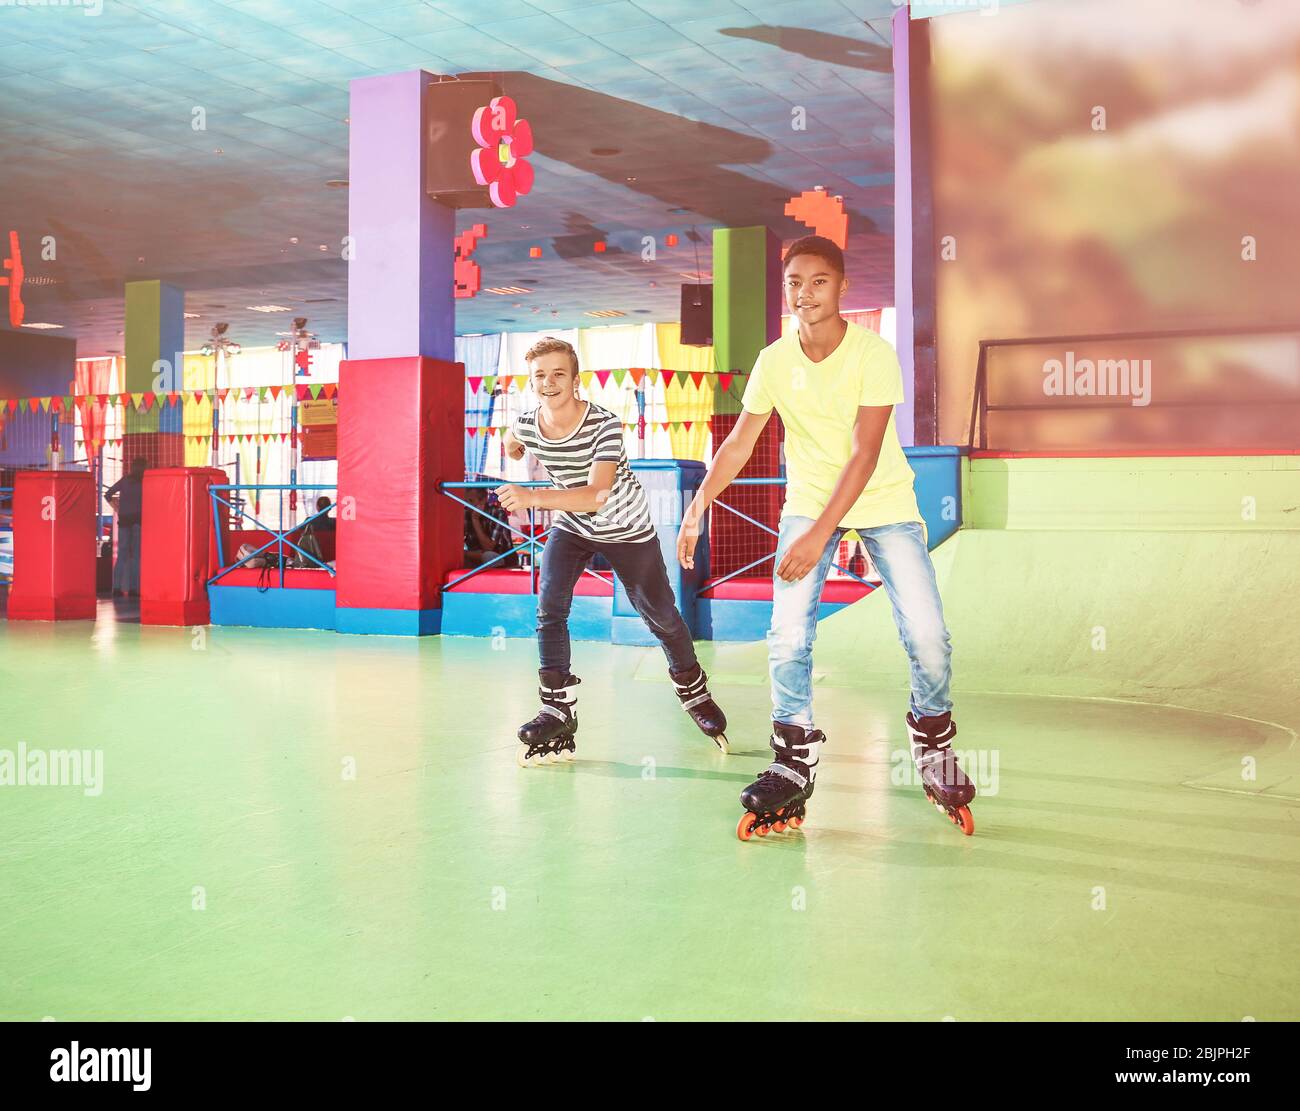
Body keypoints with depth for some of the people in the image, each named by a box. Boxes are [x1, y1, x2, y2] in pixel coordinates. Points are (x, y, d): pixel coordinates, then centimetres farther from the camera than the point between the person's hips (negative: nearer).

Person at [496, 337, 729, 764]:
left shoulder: (605, 425, -32)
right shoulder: (525, 427, -17)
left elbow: (596, 496, -44)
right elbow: (512, 445, 12)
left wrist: (533, 497, -53)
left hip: (627, 529, -3)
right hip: (570, 526, 3)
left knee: (660, 615, 9)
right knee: (549, 610, -15)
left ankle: (693, 689, 33)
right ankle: (559, 711, -7)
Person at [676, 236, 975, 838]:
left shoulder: (874, 353, -18)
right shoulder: (774, 360, -7)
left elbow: (865, 453, -22)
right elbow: (739, 443, 1)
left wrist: (819, 536, -28)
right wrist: (697, 509, -9)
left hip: (884, 502, -2)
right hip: (807, 501, 2)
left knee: (927, 635, -12)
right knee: (787, 636, -12)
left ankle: (933, 741, 15)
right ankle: (794, 761, 5)